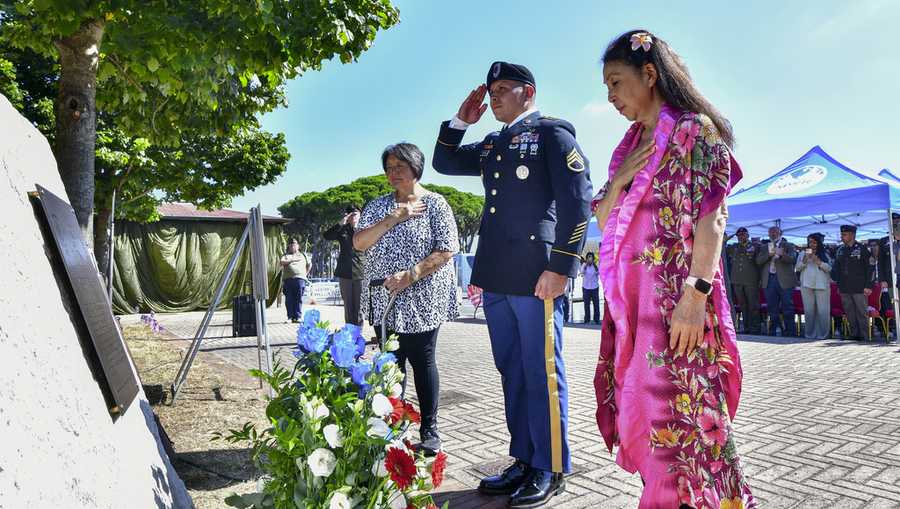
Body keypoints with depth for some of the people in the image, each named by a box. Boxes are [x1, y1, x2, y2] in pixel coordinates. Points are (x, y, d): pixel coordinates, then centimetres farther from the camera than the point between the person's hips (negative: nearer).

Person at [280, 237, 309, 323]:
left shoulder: (302, 255, 24)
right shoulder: (286, 255, 17)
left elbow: (309, 265, 30)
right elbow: (282, 262, -2)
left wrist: (305, 273, 18)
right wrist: (292, 260, -3)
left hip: (300, 279, 0)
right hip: (288, 279, 0)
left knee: (299, 299, -8)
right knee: (289, 299, -4)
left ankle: (297, 317, -9)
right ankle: (290, 317, -1)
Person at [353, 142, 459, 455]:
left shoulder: (435, 204, -2)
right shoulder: (378, 206, 11)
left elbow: (447, 250, -11)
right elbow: (359, 243, -1)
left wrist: (410, 275, -20)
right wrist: (393, 219, -11)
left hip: (422, 300, -4)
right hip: (384, 301, 4)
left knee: (422, 361, 3)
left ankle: (429, 430, 15)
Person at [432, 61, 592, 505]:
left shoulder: (552, 133, 0)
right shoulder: (491, 145, 21)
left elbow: (577, 201, -9)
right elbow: (444, 163, 30)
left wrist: (560, 267, -16)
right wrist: (460, 121, 16)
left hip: (535, 275, -7)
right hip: (495, 277, 7)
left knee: (541, 374, 0)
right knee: (512, 372, 12)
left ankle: (549, 471, 13)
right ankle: (524, 462, 24)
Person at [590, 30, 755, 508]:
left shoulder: (695, 129, -2)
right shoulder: (629, 146, 18)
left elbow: (711, 218, -12)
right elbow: (603, 221, 16)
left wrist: (696, 295, -21)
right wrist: (621, 177, -2)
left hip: (677, 296, -7)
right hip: (630, 297, 7)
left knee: (681, 407, -4)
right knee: (637, 405, 9)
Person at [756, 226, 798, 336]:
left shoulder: (788, 246, 7)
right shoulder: (765, 247, 17)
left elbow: (793, 259, -9)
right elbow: (758, 261, 4)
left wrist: (782, 254, -28)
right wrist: (769, 254, -13)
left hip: (784, 280, -3)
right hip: (769, 280, 3)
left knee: (787, 308, -2)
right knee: (771, 308, 6)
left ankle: (790, 331, 5)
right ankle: (772, 331, 12)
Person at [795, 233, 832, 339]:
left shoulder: (825, 255, 10)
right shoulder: (803, 254, 13)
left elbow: (829, 268, 0)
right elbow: (798, 268, 7)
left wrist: (818, 262, -12)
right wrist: (805, 260, -8)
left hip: (822, 285, -1)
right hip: (807, 285, 1)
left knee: (823, 310, -5)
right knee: (809, 310, 0)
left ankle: (823, 334, 1)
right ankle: (810, 333, 6)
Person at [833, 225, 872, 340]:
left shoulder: (862, 249, 0)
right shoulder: (840, 250, 12)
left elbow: (869, 268, -4)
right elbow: (836, 269, 17)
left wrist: (868, 286, -10)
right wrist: (838, 285, 13)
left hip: (859, 288, -4)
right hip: (844, 289, 5)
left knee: (862, 313, -1)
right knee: (850, 313, 7)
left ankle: (863, 335, 5)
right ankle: (853, 334, 14)